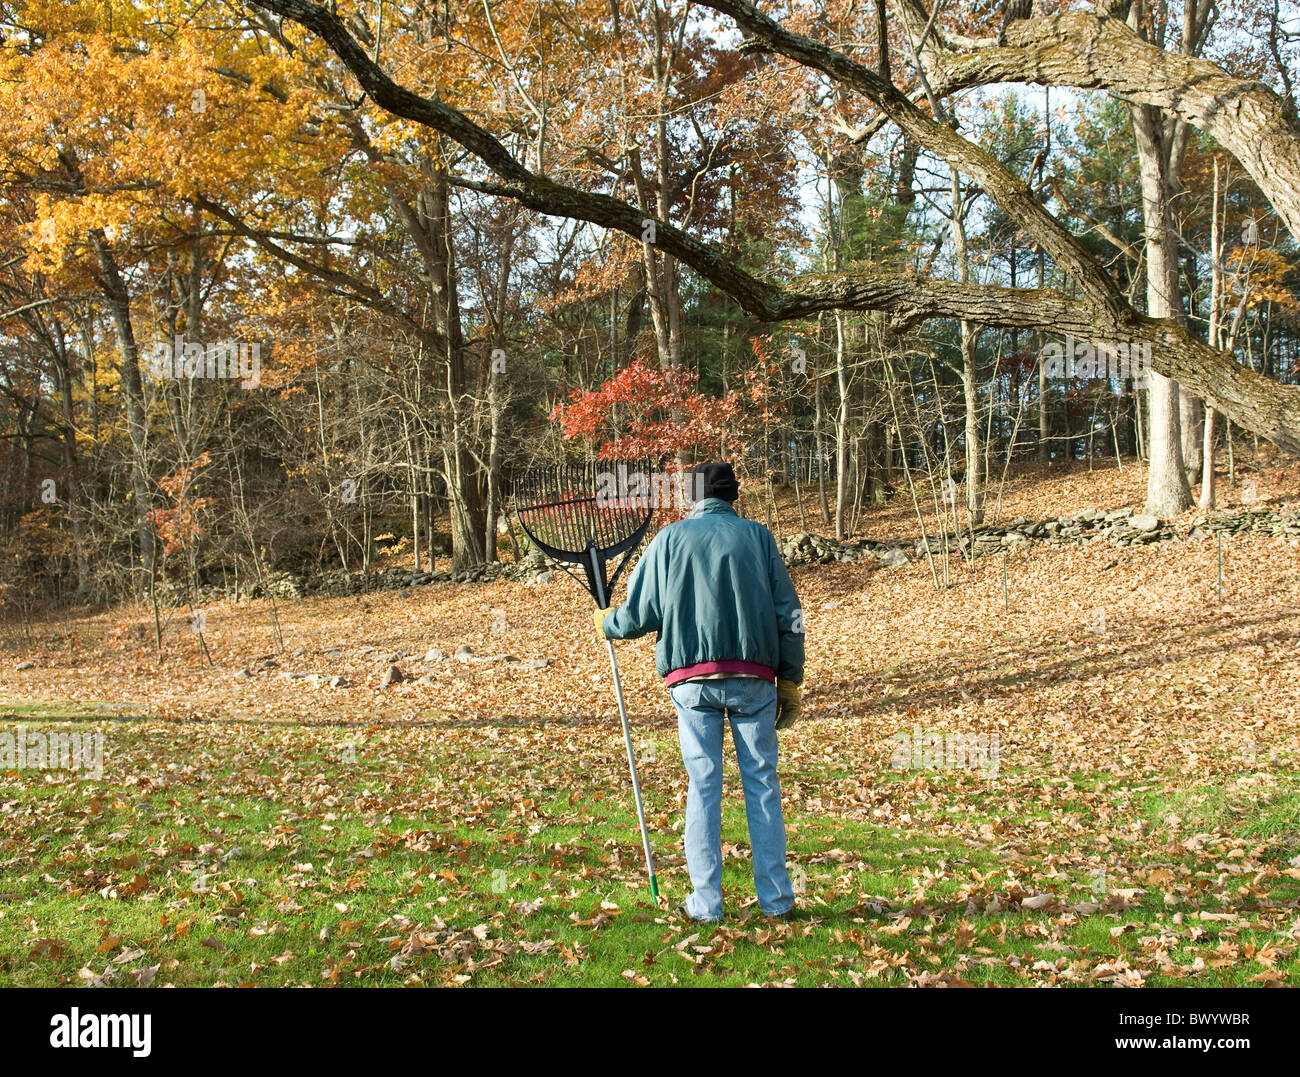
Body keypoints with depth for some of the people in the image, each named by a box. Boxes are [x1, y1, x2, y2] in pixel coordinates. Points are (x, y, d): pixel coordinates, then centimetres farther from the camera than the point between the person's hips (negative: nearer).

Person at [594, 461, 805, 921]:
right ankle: (776, 898, 9)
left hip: (692, 680, 0)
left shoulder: (669, 539, 6)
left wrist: (607, 623, 25)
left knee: (703, 786, 4)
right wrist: (790, 679, 11)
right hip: (753, 677, 0)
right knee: (762, 784, 6)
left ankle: (706, 902, 5)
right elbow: (788, 614, 5)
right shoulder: (757, 536, 8)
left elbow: (640, 615, 4)